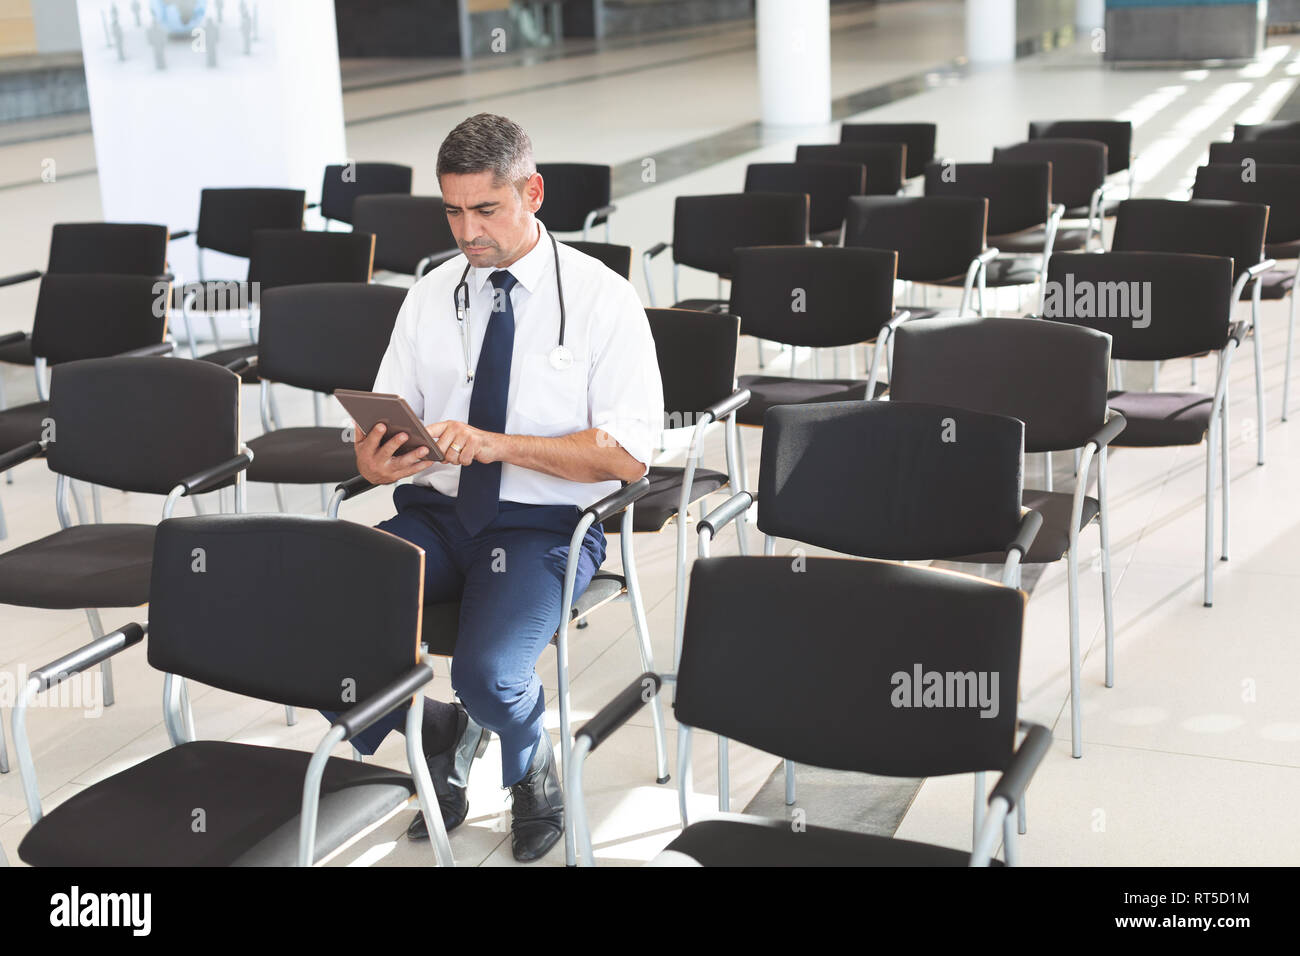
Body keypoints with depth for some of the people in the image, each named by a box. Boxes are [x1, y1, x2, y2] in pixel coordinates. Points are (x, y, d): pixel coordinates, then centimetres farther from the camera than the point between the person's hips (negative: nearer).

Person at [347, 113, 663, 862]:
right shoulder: (431, 296, 11)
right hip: (438, 511, 5)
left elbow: (627, 455, -11)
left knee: (487, 675, -31)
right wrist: (375, 458, -14)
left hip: (545, 523, -4)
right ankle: (443, 737, 9)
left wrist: (500, 445, -23)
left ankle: (532, 764, 10)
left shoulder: (602, 299, -4)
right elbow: (385, 421, 12)